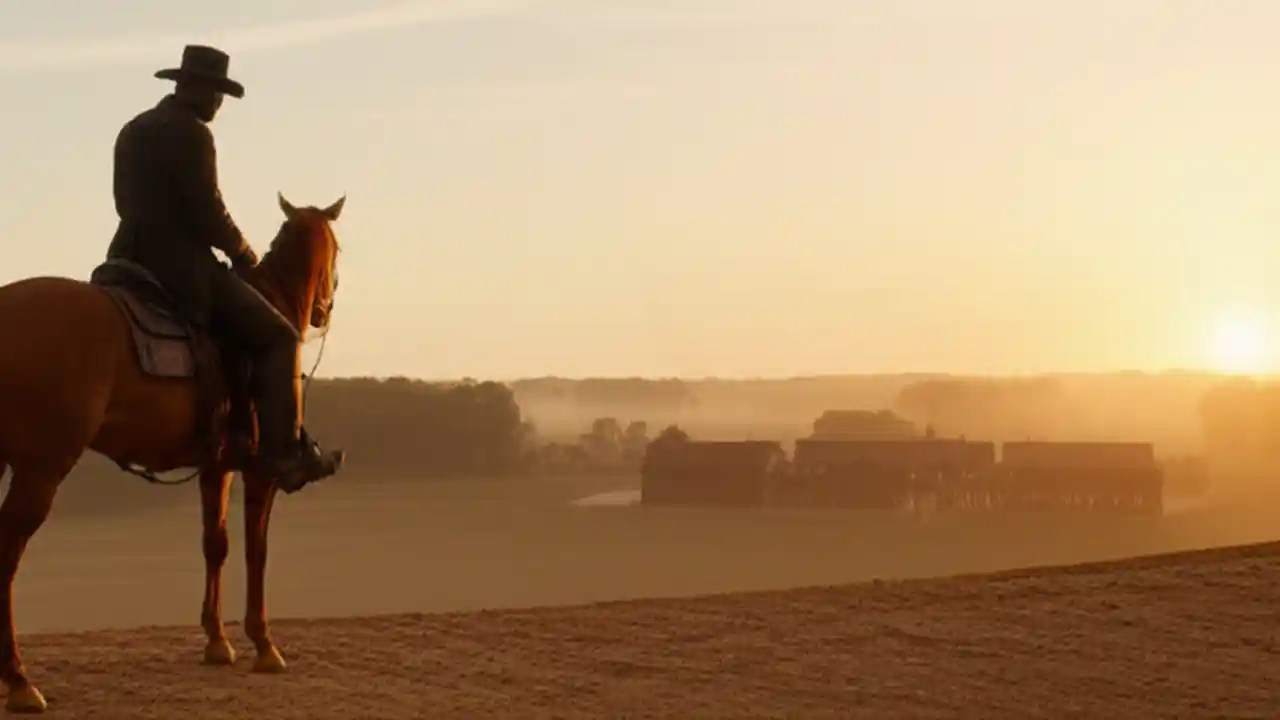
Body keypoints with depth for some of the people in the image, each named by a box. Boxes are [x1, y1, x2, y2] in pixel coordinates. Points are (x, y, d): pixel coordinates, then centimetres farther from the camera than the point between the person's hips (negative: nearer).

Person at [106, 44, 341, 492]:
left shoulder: (133, 131, 17)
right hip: (181, 268, -9)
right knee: (276, 337, -4)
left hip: (132, 262, 10)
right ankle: (282, 452, -12)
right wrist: (242, 251, 1)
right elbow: (207, 211, -17)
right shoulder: (192, 134, -12)